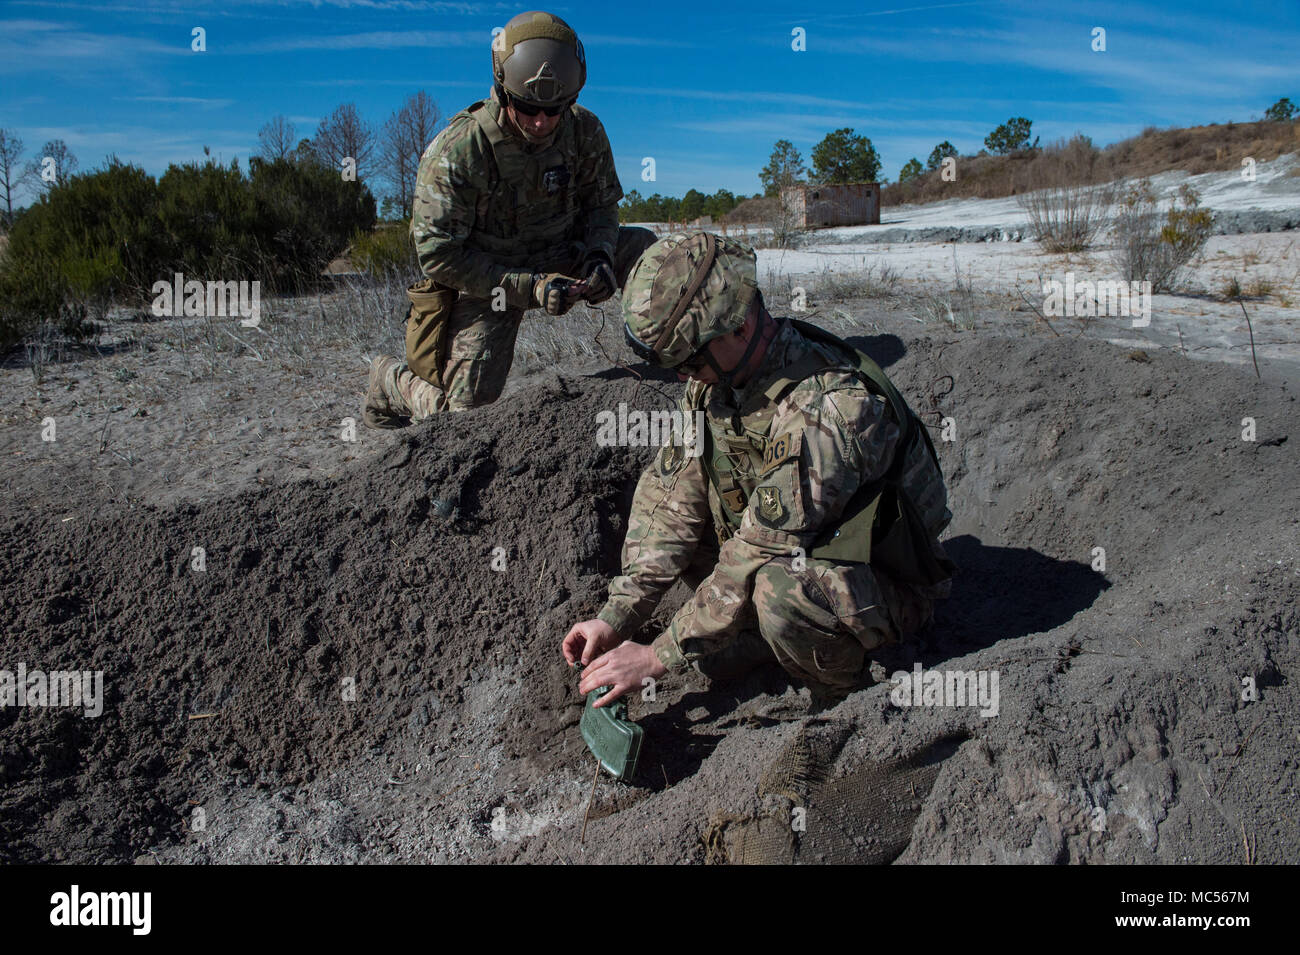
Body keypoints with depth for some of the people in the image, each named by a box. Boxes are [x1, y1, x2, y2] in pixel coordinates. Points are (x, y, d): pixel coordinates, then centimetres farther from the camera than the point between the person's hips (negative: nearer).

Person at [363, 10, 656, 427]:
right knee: (464, 413, -8)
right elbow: (437, 255, -24)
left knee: (647, 250, -13)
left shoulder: (584, 131, -14)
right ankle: (391, 379, 26)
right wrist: (527, 288, -34)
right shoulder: (455, 151, -26)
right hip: (483, 278, -4)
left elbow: (601, 204, 2)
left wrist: (599, 256, -21)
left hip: (559, 258, 4)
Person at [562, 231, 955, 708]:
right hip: (793, 555, 7)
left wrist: (658, 657, -25)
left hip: (885, 584, -7)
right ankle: (758, 634, 1)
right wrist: (617, 617, -14)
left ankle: (847, 700, -7)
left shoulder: (829, 407, -34)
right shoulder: (715, 377, -8)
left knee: (780, 589, -39)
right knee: (658, 491, -2)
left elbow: (759, 554, -32)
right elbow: (675, 502, -7)